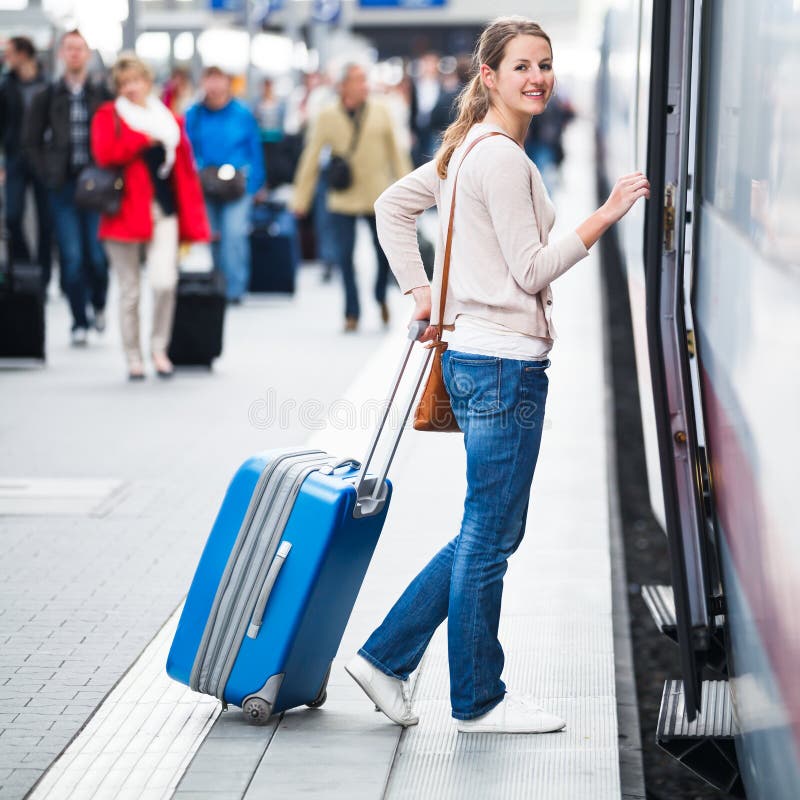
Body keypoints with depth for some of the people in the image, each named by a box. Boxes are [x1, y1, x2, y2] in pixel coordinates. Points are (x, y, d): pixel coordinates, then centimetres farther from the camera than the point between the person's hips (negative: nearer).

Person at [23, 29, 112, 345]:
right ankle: (80, 322, 8)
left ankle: (98, 304, 25)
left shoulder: (104, 96, 3)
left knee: (98, 255, -4)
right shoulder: (47, 97, 6)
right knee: (72, 257, -2)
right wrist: (47, 174, -1)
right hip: (64, 188, 1)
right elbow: (31, 141, 10)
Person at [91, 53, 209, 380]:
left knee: (164, 283, -16)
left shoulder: (169, 119, 13)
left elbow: (186, 172, 10)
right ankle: (133, 358, 16)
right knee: (129, 291, 4)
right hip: (125, 213, -1)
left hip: (164, 212, 1)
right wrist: (145, 138, -10)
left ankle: (159, 347, 5)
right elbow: (104, 153, -16)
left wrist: (192, 223, 4)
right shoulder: (108, 116, 5)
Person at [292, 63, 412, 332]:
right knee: (344, 255, -3)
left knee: (385, 251, 4)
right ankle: (352, 314, 9)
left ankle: (381, 298, 33)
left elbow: (396, 153, 6)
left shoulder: (381, 113, 0)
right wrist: (301, 198, 2)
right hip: (343, 199, -1)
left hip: (378, 197, 1)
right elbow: (311, 159, 2)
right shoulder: (327, 118, -2)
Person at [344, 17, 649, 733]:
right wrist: (607, 214, -16)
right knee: (490, 534, 2)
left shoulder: (470, 149, 15)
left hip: (480, 358, 10)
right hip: (503, 362, -10)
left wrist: (420, 290, 18)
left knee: (493, 532, 16)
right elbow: (533, 270, -17)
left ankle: (385, 658, 20)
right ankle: (479, 700, 14)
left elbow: (392, 205, 22)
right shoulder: (501, 157, -15)